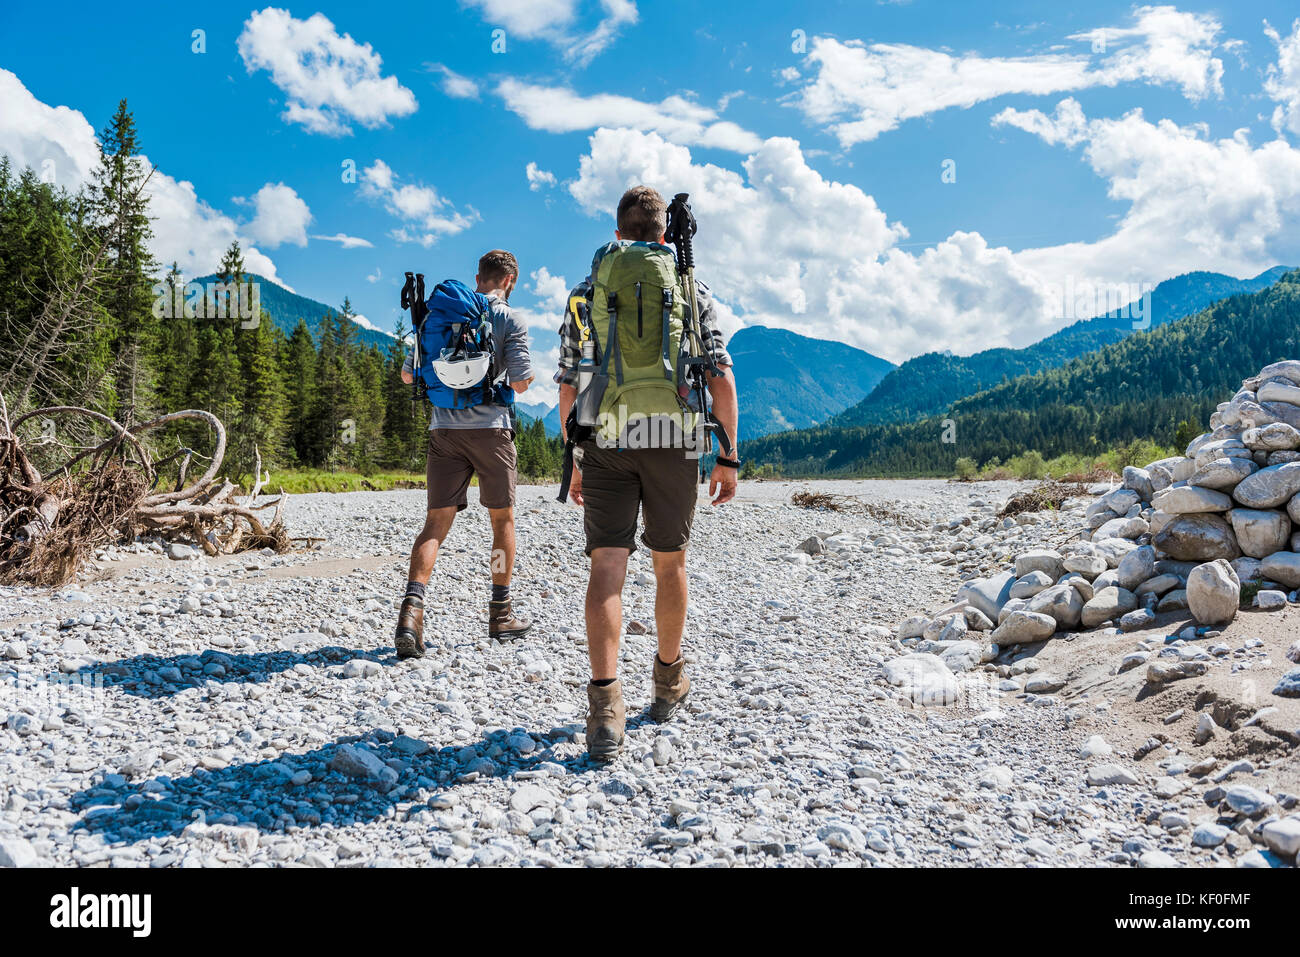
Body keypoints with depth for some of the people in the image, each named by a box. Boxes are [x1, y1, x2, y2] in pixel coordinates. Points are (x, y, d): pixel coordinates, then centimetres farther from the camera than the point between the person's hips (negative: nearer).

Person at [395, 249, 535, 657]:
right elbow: (521, 383, -7)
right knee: (502, 519, 11)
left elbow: (408, 375, 12)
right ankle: (500, 613, 18)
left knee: (436, 522, 2)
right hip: (490, 428, -3)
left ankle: (412, 607, -16)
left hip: (444, 429, 3)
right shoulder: (509, 321, -1)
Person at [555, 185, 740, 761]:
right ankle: (669, 681, 31)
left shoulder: (587, 293, 9)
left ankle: (606, 702, -16)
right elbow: (721, 379, -1)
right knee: (669, 562, 15)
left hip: (605, 443, 0)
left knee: (607, 567, -3)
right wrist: (728, 457, 4)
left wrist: (574, 461, 13)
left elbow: (569, 386, 6)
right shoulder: (693, 291, 6)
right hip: (676, 443, 0)